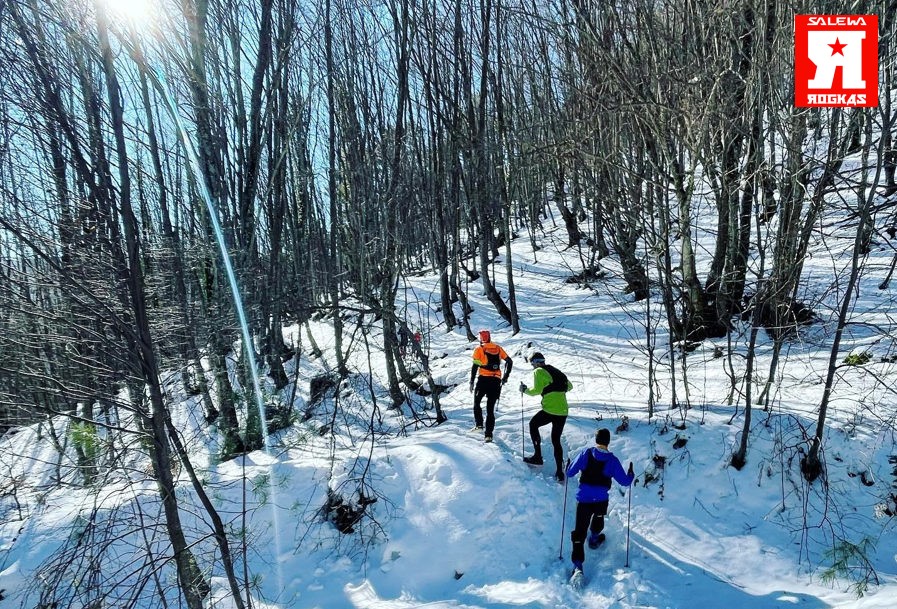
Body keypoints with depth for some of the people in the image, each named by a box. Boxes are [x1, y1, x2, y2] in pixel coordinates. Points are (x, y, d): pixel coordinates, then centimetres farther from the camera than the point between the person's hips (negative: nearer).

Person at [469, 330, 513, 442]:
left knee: (477, 402, 18)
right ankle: (489, 434, 1)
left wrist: (471, 382, 2)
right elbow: (509, 362, 12)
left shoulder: (479, 350, 3)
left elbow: (475, 366, -3)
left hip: (484, 379, -3)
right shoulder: (498, 348, 13)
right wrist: (505, 377, 19)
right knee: (490, 408, 7)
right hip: (496, 381, 3)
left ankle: (479, 424, 0)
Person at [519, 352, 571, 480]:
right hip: (563, 411, 7)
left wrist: (525, 390, 3)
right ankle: (560, 472, 12)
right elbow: (569, 386, 23)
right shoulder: (555, 371, 19)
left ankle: (538, 457, 14)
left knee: (533, 425, 19)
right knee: (556, 440, 16)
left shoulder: (539, 372, -2)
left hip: (550, 410, -6)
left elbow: (537, 390, -13)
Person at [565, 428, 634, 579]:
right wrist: (631, 474, 20)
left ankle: (578, 565, -9)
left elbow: (570, 472, -4)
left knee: (580, 531, 1)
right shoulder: (612, 460, -9)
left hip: (583, 500, -1)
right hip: (601, 501, 1)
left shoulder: (586, 454, -9)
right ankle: (594, 540, 59)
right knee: (598, 520, 34)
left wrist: (568, 466, 19)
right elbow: (625, 481, -1)